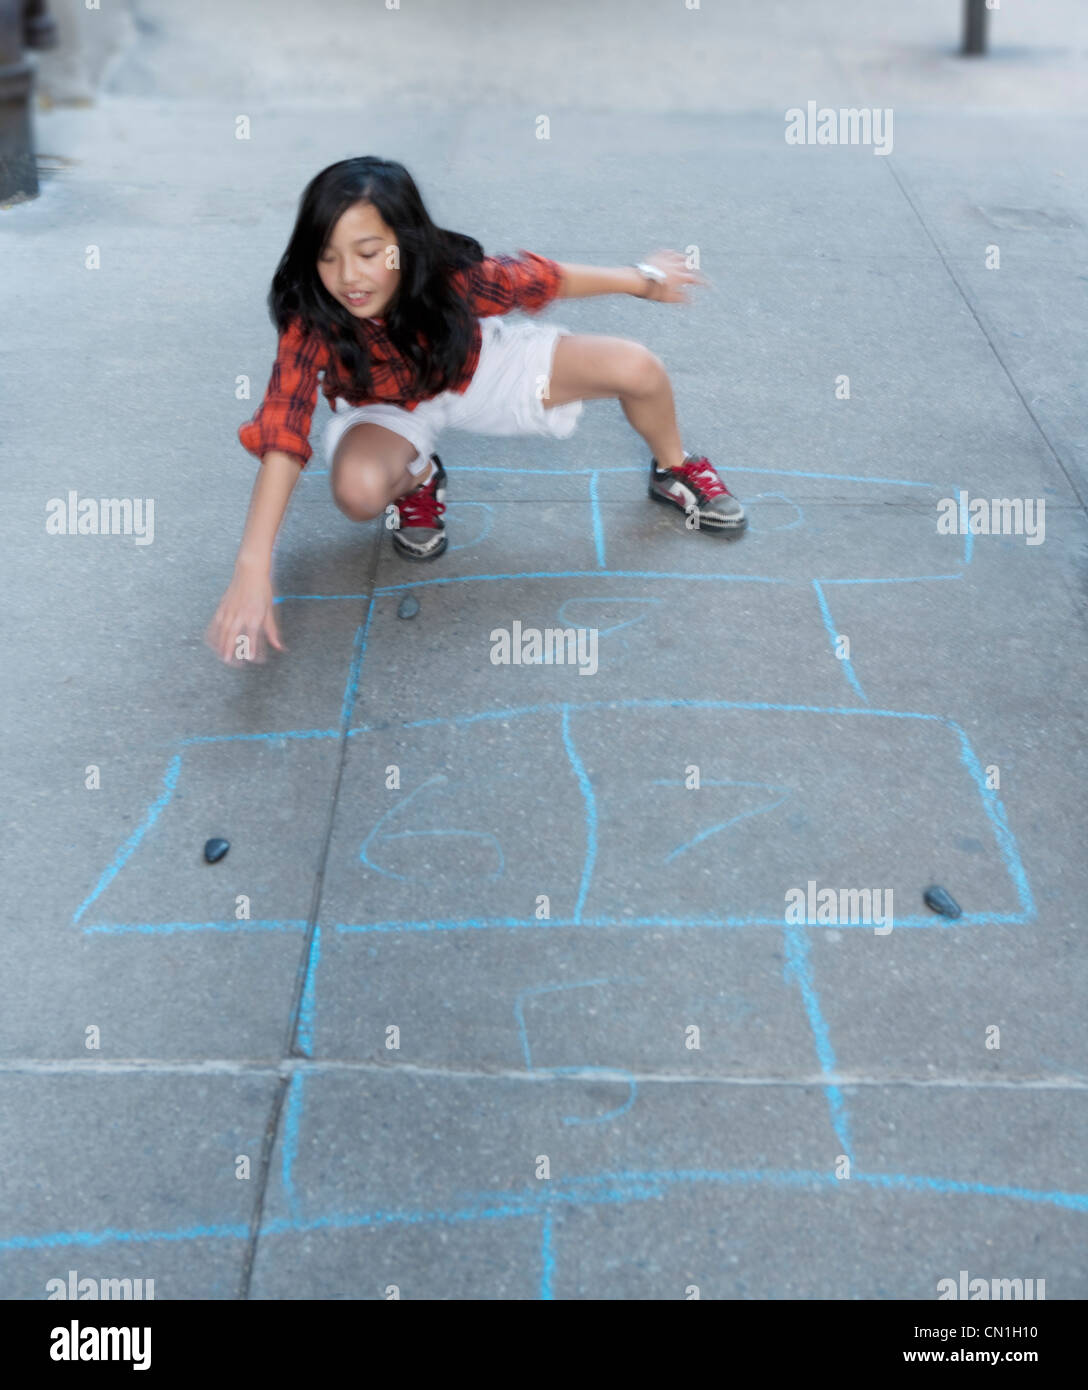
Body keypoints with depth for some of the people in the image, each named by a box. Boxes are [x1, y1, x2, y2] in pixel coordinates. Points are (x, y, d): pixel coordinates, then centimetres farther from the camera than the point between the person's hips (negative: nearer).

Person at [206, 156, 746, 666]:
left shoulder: (454, 278, -34)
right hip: (387, 408, -1)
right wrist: (252, 570, -52)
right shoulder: (311, 325, -36)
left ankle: (673, 470, 19)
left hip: (477, 367, 1)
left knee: (637, 369, -14)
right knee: (359, 489, -36)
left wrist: (643, 279, -1)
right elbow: (281, 436, -43)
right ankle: (418, 478, 3)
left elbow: (543, 279, -16)